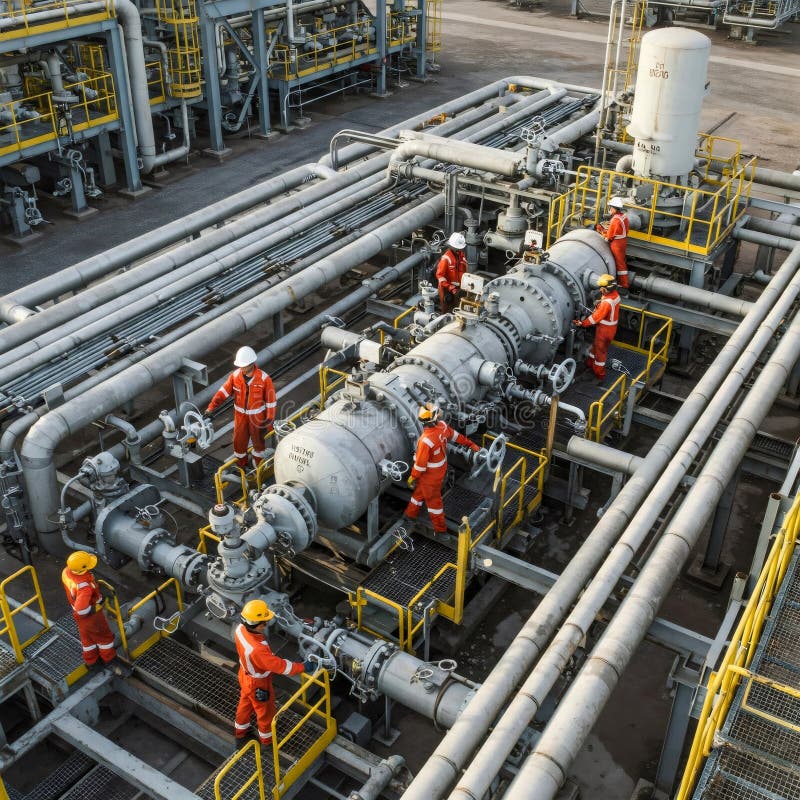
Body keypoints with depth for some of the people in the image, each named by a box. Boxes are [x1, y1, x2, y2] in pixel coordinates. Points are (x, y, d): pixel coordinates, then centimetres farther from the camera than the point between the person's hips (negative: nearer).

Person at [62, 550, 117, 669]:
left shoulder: (66, 571, -20)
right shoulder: (84, 587, -44)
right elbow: (82, 610, -40)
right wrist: (97, 606, -23)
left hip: (78, 614, 7)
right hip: (90, 615, -7)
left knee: (87, 637, 29)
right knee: (104, 635, 21)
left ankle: (90, 661, 49)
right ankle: (108, 658, 45)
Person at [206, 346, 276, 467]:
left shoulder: (264, 379, -23)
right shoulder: (235, 375, -14)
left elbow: (270, 401, -16)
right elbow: (223, 391, -16)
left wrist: (269, 421, -13)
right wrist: (210, 408, -27)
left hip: (257, 416, -2)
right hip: (240, 416, 3)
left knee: (258, 441, 18)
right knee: (239, 441, 15)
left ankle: (259, 468, 41)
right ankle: (242, 466, 40)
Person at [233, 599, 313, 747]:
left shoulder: (240, 629, -23)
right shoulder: (257, 650, -47)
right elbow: (279, 666, -36)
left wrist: (270, 656, 5)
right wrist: (302, 667, -25)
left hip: (245, 675, 7)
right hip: (258, 685, -7)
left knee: (245, 703, 33)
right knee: (265, 712, 22)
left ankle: (240, 731, 57)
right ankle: (267, 739, 48)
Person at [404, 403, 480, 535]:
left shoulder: (425, 441, -38)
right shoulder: (442, 426, -19)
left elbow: (420, 464, -26)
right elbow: (456, 435, 0)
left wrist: (413, 477, -10)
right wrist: (470, 444, 15)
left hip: (430, 475, -7)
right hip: (441, 468, 7)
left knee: (433, 499, 14)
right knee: (419, 491, 28)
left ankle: (440, 528, 31)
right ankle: (411, 514, 48)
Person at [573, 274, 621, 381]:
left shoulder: (607, 302, -34)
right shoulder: (615, 294, -6)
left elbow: (596, 317, -27)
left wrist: (582, 323, -19)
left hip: (605, 329, -9)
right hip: (610, 327, 9)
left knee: (600, 350, 9)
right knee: (596, 346, 26)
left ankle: (599, 374, 23)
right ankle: (590, 364, 45)